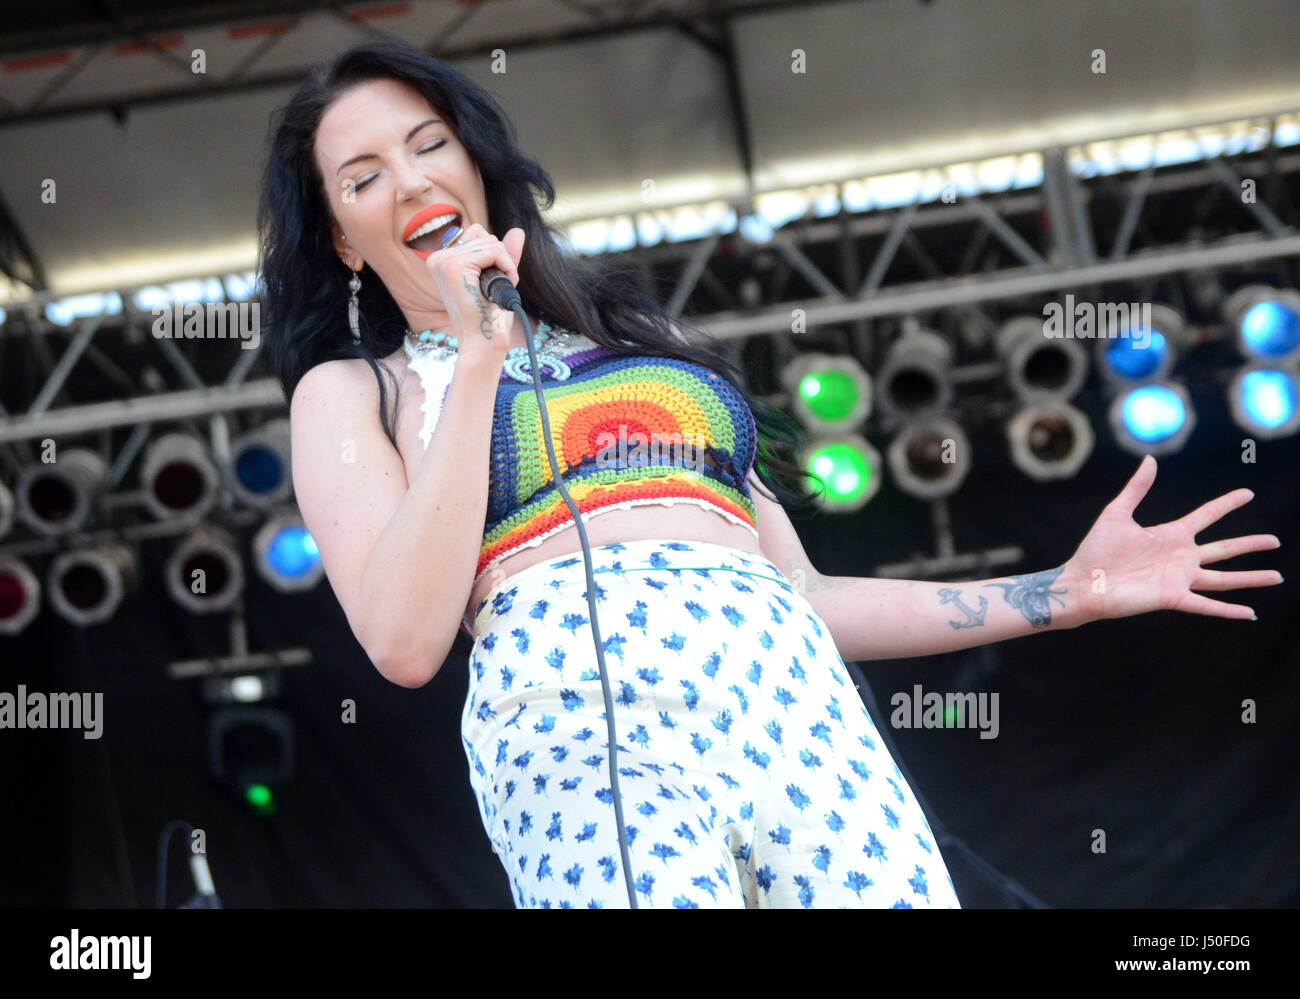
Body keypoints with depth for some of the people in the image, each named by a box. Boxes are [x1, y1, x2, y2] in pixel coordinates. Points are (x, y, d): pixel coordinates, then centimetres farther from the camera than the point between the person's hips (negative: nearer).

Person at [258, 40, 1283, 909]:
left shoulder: (629, 337, 30)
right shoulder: (350, 393, 19)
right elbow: (406, 641, 0)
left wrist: (1065, 593, 24)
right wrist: (476, 363, 1)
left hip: (793, 694, 4)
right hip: (577, 714, -4)